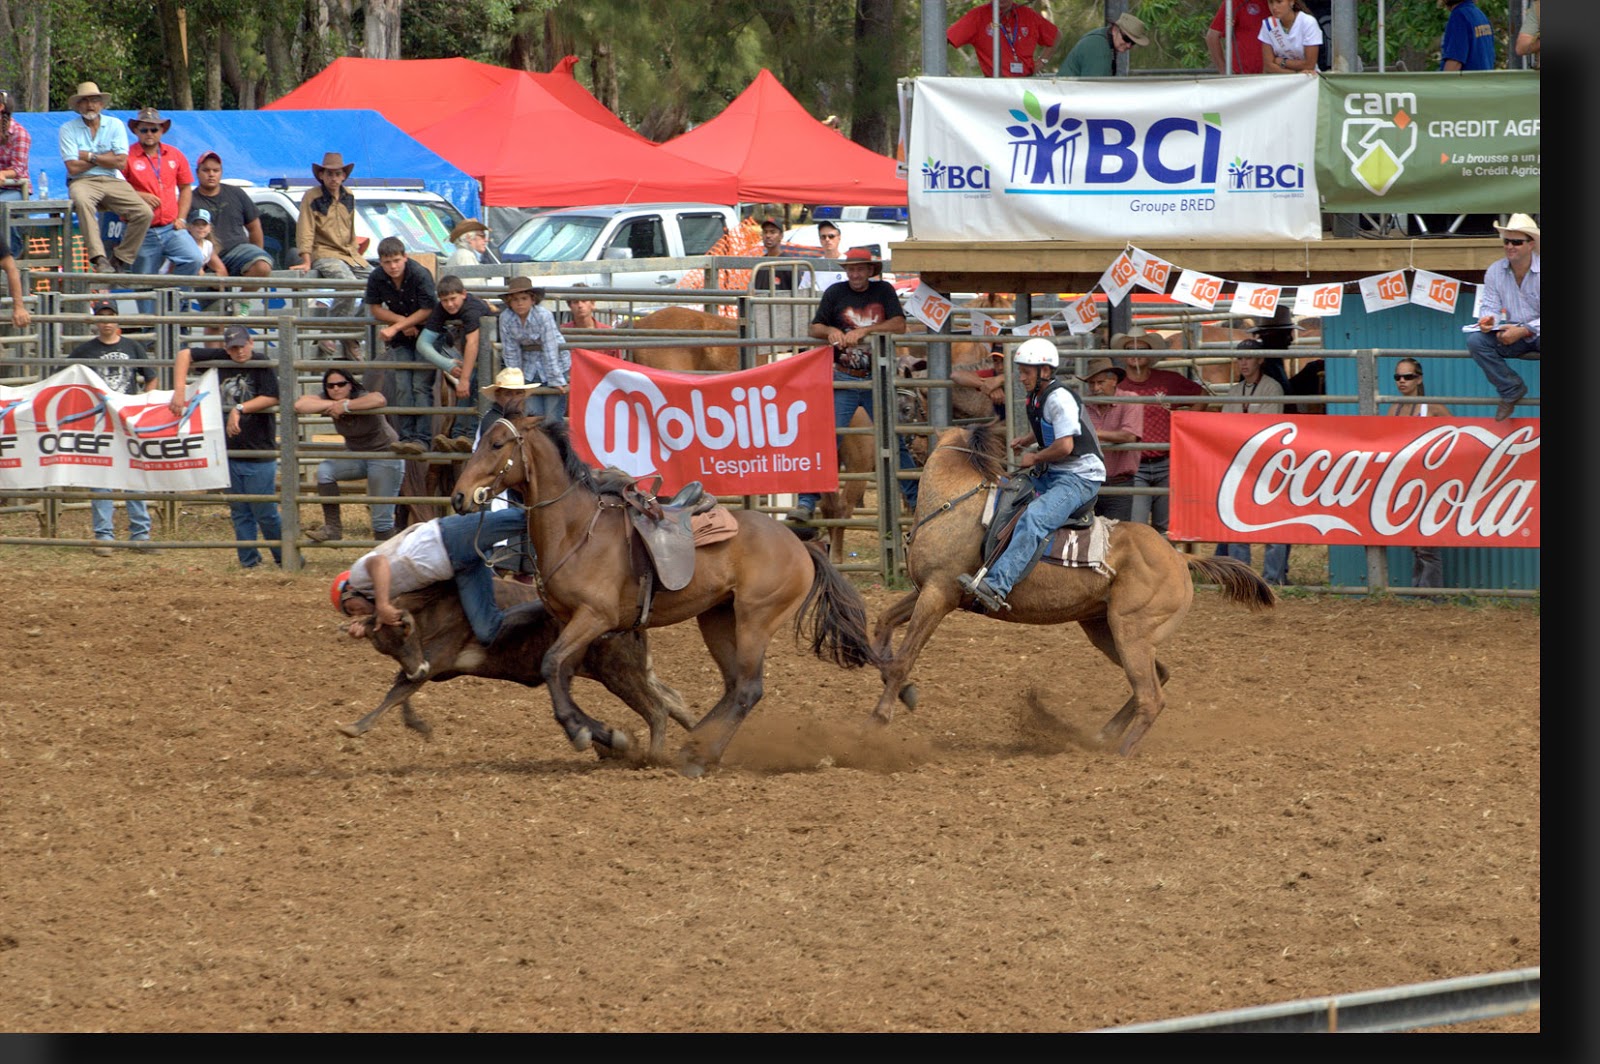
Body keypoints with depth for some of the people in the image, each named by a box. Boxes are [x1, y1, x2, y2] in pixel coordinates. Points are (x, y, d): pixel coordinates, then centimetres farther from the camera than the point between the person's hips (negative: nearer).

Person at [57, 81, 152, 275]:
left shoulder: (115, 125, 8)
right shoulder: (68, 129, 3)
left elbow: (120, 162, -2)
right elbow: (73, 167, -7)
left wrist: (90, 157, -5)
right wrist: (106, 157, -1)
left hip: (113, 181, 3)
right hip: (83, 182, -3)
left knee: (144, 213, -20)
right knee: (82, 201, -40)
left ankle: (120, 260, -7)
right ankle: (99, 259, -44)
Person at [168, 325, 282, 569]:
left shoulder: (263, 365, -8)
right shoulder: (220, 359, 4)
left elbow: (271, 398, -19)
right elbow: (185, 355, 7)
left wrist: (239, 409, -21)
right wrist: (179, 391, -6)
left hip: (259, 452, -5)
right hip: (228, 452, 5)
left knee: (265, 513, -4)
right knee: (239, 513, 9)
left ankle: (286, 558, 9)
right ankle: (248, 560, 16)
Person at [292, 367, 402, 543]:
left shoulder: (363, 398, -25)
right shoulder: (328, 401, -10)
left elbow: (379, 400, -50)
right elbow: (299, 404, -25)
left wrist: (345, 406, -40)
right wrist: (333, 404, -31)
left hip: (385, 455, -5)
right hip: (355, 456, 5)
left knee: (382, 518, -6)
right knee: (324, 470, -20)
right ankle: (332, 528, -15)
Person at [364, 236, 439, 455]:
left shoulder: (420, 275, -21)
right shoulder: (377, 278, -8)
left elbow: (427, 311, -17)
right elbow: (374, 308, 2)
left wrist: (395, 327, -20)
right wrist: (403, 322, -12)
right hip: (400, 339, 4)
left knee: (421, 386, -14)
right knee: (402, 388, -6)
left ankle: (421, 437, -19)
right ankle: (406, 435, -6)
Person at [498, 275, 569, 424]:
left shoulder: (544, 316, -24)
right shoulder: (506, 318, -14)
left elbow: (550, 350, -23)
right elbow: (510, 351, -8)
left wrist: (556, 380, -21)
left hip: (555, 364, -3)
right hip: (529, 366, 3)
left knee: (552, 416, -7)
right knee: (533, 414, -1)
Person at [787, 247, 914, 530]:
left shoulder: (884, 291, 4)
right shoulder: (835, 293, 3)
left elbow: (899, 325, -7)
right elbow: (815, 328, 4)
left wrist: (864, 331, -19)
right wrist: (830, 331, -19)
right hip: (844, 380, -1)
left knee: (895, 441, 6)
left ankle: (916, 500, 14)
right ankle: (806, 502, -10)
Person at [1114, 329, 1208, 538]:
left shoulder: (1168, 381, 5)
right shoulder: (1117, 387, 1)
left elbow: (1201, 395, 19)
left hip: (1166, 465, 2)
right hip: (1135, 468, -2)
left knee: (1164, 526, 8)